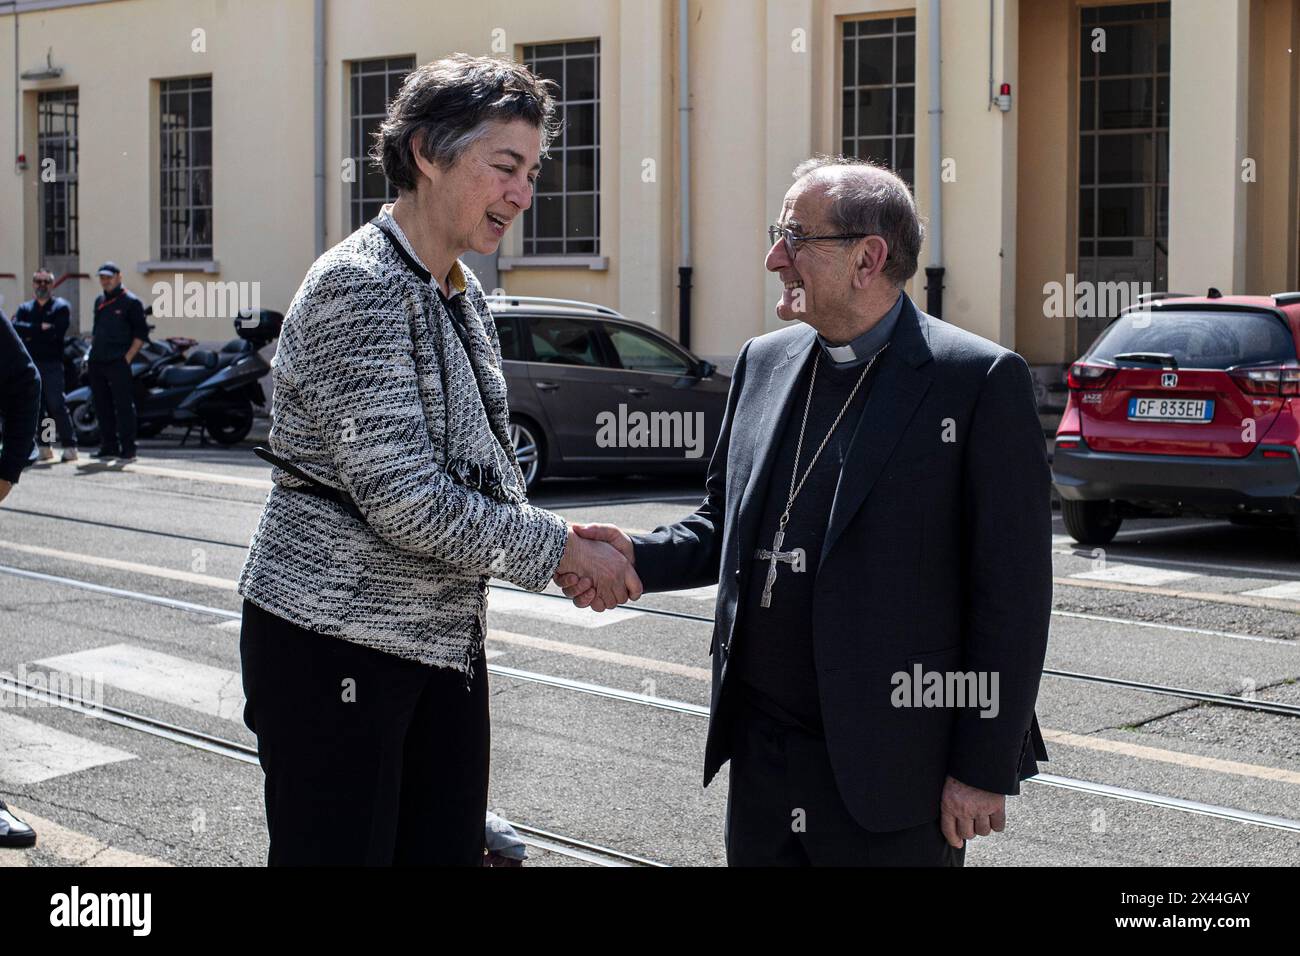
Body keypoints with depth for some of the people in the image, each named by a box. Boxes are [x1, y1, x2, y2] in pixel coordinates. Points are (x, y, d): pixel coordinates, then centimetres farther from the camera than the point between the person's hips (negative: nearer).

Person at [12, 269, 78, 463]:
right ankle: (44, 447, 8)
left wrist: (30, 334, -5)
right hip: (29, 365, 4)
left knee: (57, 406, -11)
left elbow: (56, 332, -11)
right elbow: (15, 327, -3)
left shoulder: (61, 307, 6)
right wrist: (40, 328, -11)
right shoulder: (25, 308, 18)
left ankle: (69, 446, -9)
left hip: (52, 364, -4)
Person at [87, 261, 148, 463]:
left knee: (124, 406, -8)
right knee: (102, 406, 11)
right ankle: (109, 446, 20)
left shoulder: (130, 302, -4)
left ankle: (128, 449, -7)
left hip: (118, 363, -7)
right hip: (97, 363, 8)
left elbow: (141, 333, -7)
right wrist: (91, 353, 16)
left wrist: (128, 357, -13)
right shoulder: (99, 301, 18)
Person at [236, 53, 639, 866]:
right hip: (334, 639, -8)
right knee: (343, 852, 1)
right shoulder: (358, 285, -17)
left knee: (451, 850, 11)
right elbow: (402, 495, -23)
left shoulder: (464, 295, 11)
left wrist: (568, 542, -2)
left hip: (443, 637, 8)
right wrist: (558, 547, -14)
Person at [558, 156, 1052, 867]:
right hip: (760, 755, 6)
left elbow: (1011, 591, -11)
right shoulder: (763, 362, 9)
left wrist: (985, 770, -12)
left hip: (891, 777, -6)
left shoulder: (980, 381, -10)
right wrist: (639, 557, -1)